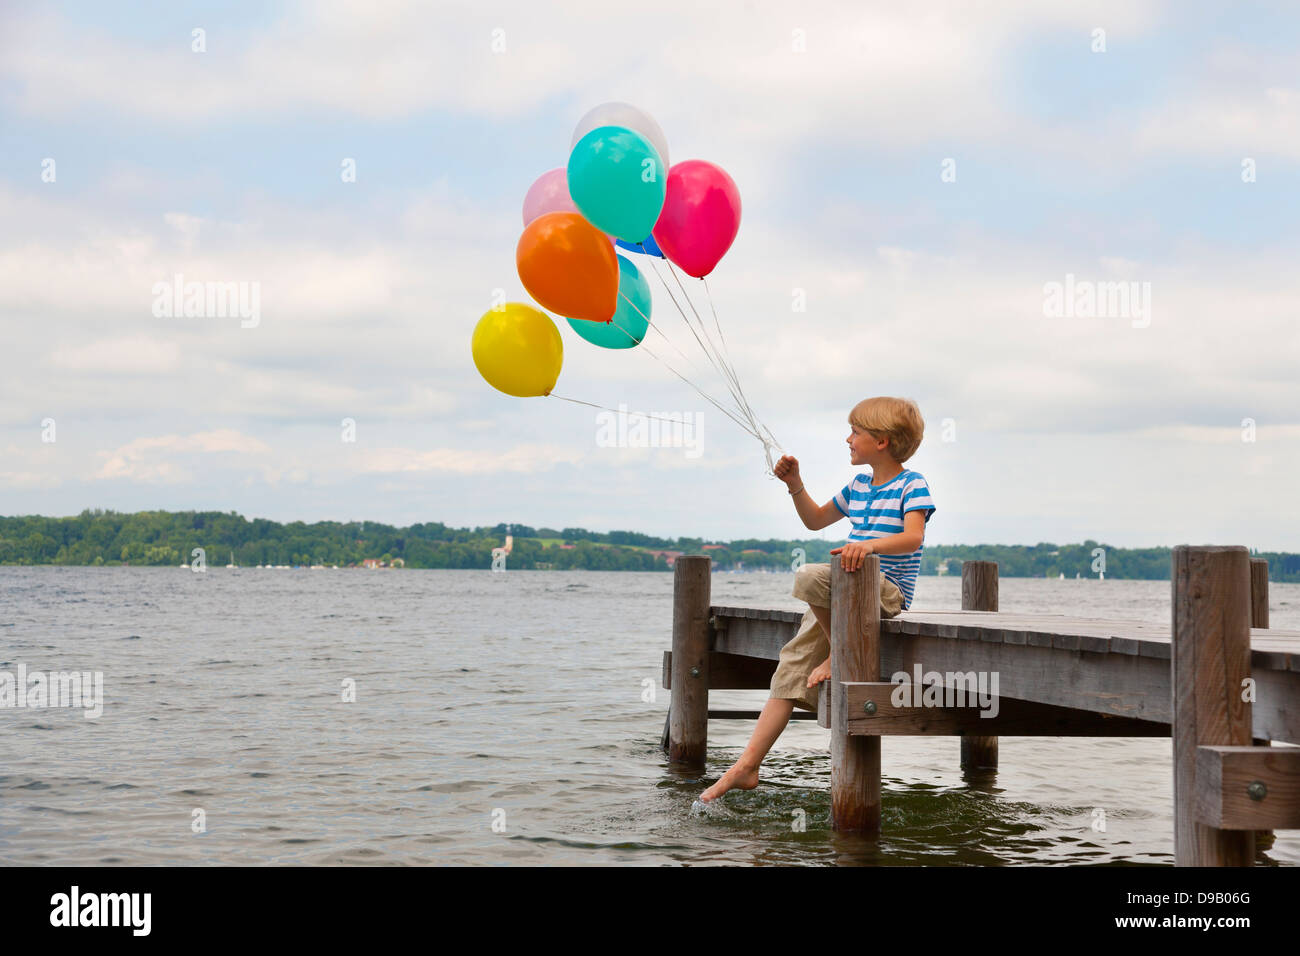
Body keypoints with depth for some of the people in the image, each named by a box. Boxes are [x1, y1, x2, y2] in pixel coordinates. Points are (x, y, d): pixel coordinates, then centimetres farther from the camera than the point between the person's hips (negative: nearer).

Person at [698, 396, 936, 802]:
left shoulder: (911, 485, -5)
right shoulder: (857, 487, 19)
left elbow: (913, 536, -21)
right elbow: (816, 520, 31)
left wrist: (870, 544, -38)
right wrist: (796, 486, 15)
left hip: (888, 591, -7)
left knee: (810, 577, -33)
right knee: (792, 668, -6)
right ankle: (747, 766, -10)